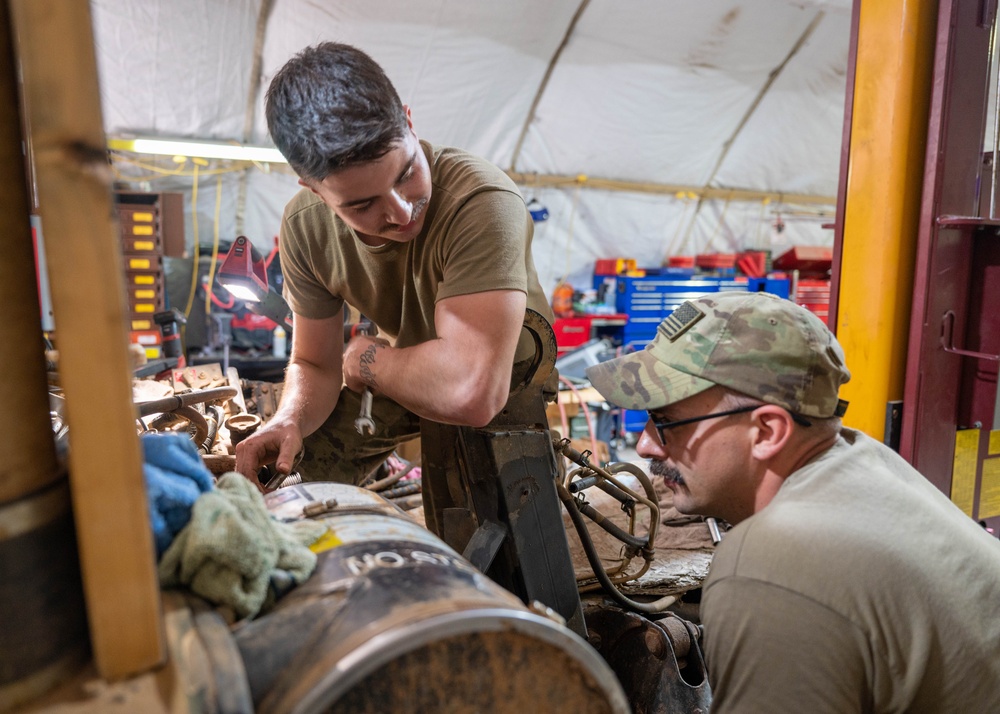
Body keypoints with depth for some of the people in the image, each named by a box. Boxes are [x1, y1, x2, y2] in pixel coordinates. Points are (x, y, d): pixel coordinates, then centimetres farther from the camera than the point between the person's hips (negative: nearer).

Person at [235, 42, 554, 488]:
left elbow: (470, 393, -48)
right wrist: (288, 421, -29)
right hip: (400, 371, 5)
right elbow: (314, 365, -6)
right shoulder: (304, 225, -16)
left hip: (505, 385, -4)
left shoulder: (484, 202, -39)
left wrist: (365, 358, -28)